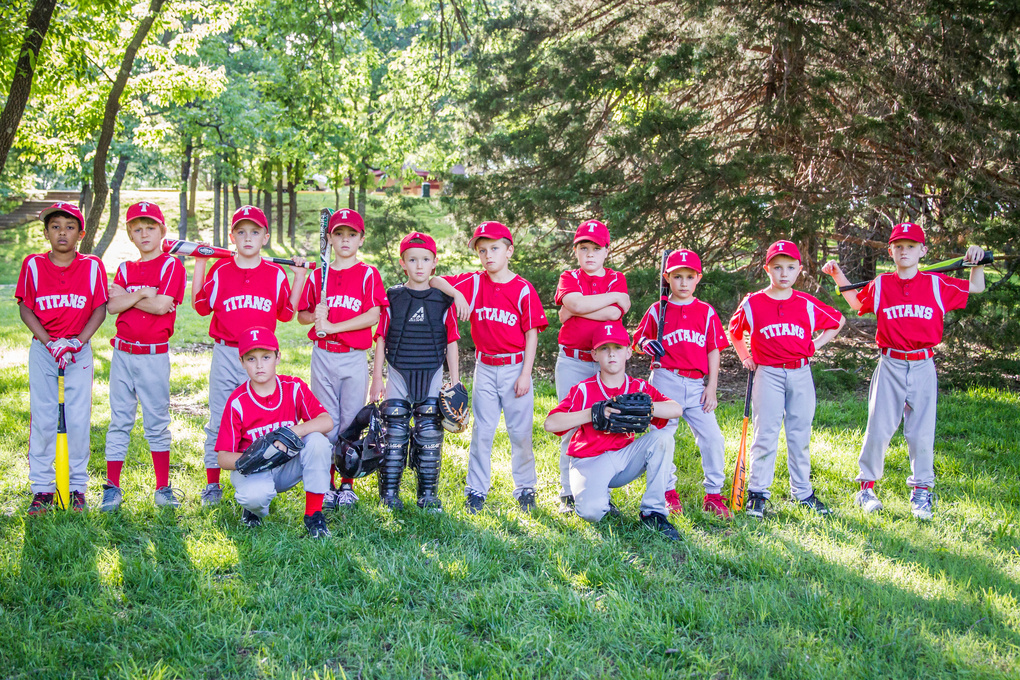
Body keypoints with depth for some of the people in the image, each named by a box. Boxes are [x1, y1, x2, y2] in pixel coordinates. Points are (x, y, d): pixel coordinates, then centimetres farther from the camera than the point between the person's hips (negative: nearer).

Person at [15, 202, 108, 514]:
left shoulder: (92, 266, 0)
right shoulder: (33, 265, 1)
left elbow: (100, 310, 0)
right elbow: (25, 309, 0)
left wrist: (76, 342, -12)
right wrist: (50, 344, -12)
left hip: (79, 349, 0)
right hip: (42, 349, 0)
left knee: (79, 418, -1)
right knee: (42, 418, 1)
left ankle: (78, 487, 11)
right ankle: (42, 489, 9)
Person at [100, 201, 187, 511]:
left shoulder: (172, 265, -1)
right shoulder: (125, 269, 13)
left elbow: (163, 305, -15)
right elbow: (112, 306, -1)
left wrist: (127, 296, -4)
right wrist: (142, 294, -13)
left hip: (154, 354, -4)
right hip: (122, 352, 4)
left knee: (157, 421, 3)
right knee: (119, 420, 6)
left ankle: (163, 488, 12)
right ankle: (112, 488, 10)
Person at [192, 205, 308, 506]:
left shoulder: (276, 274, 3)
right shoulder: (220, 270, 2)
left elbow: (287, 312, 9)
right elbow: (201, 306, 7)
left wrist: (299, 277, 4)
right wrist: (199, 265, 2)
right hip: (225, 354, 0)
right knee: (219, 420, 5)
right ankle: (212, 484, 14)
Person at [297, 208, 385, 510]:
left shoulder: (368, 274, 0)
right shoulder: (318, 276, 10)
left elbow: (373, 316, -10)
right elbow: (301, 314, 15)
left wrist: (332, 326, -13)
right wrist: (316, 317, -8)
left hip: (354, 358, -2)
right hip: (323, 356, 2)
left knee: (351, 422, 2)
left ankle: (347, 484, 14)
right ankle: (327, 485, 15)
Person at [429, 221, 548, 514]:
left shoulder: (523, 289, -5)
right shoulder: (473, 282, 2)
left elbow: (531, 334, -4)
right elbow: (435, 280, 1)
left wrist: (525, 374, -8)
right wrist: (456, 293, -18)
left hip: (515, 367, -2)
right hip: (485, 367, 2)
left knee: (520, 432, 4)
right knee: (482, 430, 6)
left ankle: (525, 489, 18)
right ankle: (476, 490, 14)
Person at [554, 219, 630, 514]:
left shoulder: (616, 279, 8)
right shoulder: (569, 278, 6)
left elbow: (613, 313, -12)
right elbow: (576, 303, -17)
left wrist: (574, 311, -10)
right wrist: (615, 296, -8)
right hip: (571, 363, -1)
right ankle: (569, 493, 8)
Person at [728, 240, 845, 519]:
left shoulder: (808, 304, 1)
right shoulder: (752, 304, -2)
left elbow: (838, 321, 17)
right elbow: (734, 331, 15)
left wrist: (816, 344, 8)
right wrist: (745, 357, 8)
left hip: (801, 374, 2)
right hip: (768, 374, -2)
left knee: (800, 435, 8)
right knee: (766, 434, -2)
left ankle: (802, 492, 18)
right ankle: (757, 493, 5)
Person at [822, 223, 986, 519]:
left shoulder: (936, 284, 3)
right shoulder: (881, 285, 4)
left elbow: (977, 287, 16)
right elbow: (857, 302, 22)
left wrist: (977, 262, 0)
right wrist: (839, 276, 12)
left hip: (923, 367, 0)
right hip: (890, 365, 0)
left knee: (921, 431, 2)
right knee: (879, 428, 1)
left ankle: (921, 491, 18)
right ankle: (866, 486, 15)